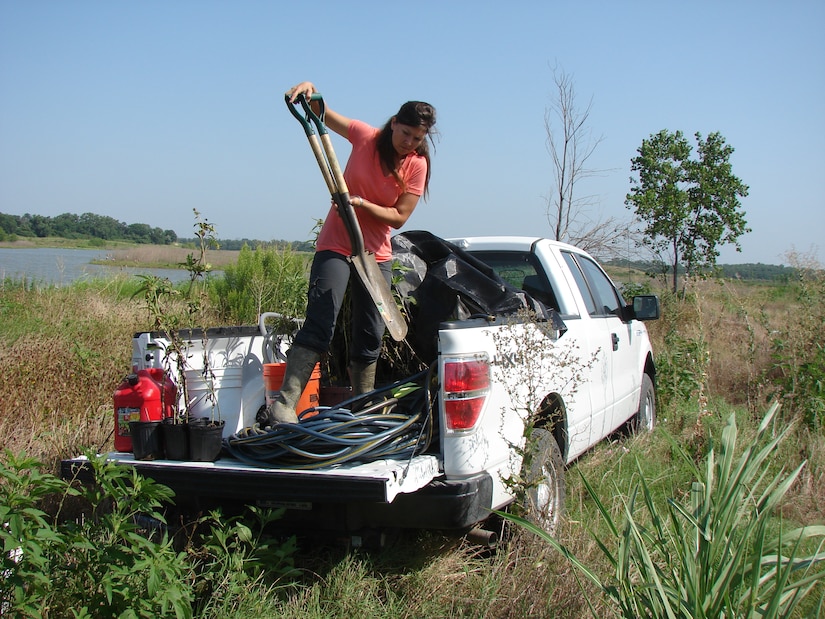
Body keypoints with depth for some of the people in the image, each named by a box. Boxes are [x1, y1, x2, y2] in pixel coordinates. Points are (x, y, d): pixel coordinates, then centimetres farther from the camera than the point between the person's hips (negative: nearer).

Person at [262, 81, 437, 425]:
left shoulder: (417, 165, -4)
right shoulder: (366, 137, -5)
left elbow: (399, 217, -8)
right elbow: (321, 113, 2)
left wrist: (362, 204, -23)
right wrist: (308, 89, -19)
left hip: (376, 254, 3)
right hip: (336, 245, -3)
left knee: (370, 336, 7)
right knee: (319, 326, -17)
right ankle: (283, 404, -22)